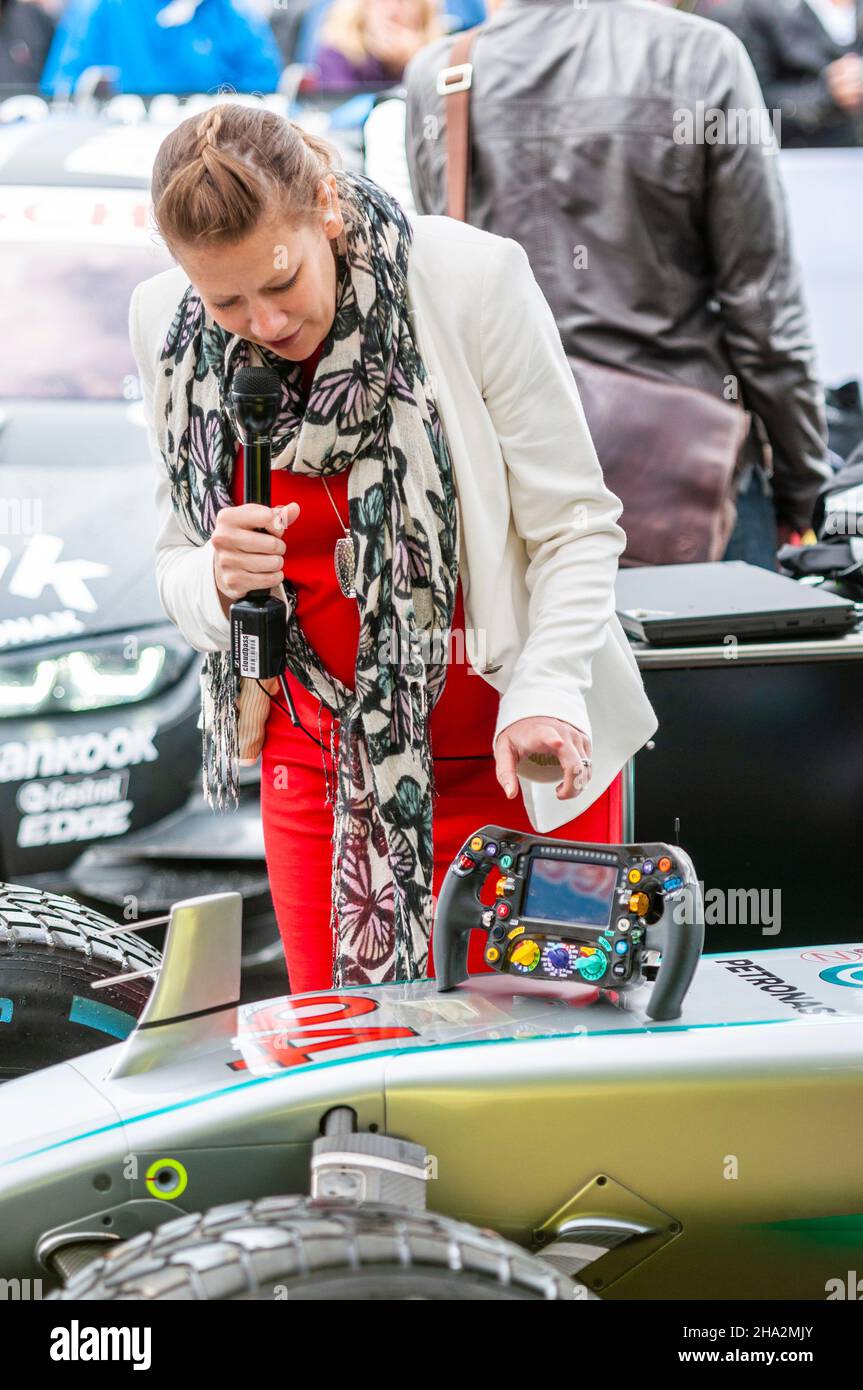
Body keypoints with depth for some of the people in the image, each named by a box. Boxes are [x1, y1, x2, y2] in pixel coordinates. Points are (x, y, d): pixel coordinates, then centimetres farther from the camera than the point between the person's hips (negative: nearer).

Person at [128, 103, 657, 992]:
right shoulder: (166, 324, -6)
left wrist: (547, 699, -25)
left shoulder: (473, 278, -17)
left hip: (508, 756, -3)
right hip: (318, 756, 3)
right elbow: (178, 567, 3)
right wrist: (219, 581, -21)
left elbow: (575, 524, -11)